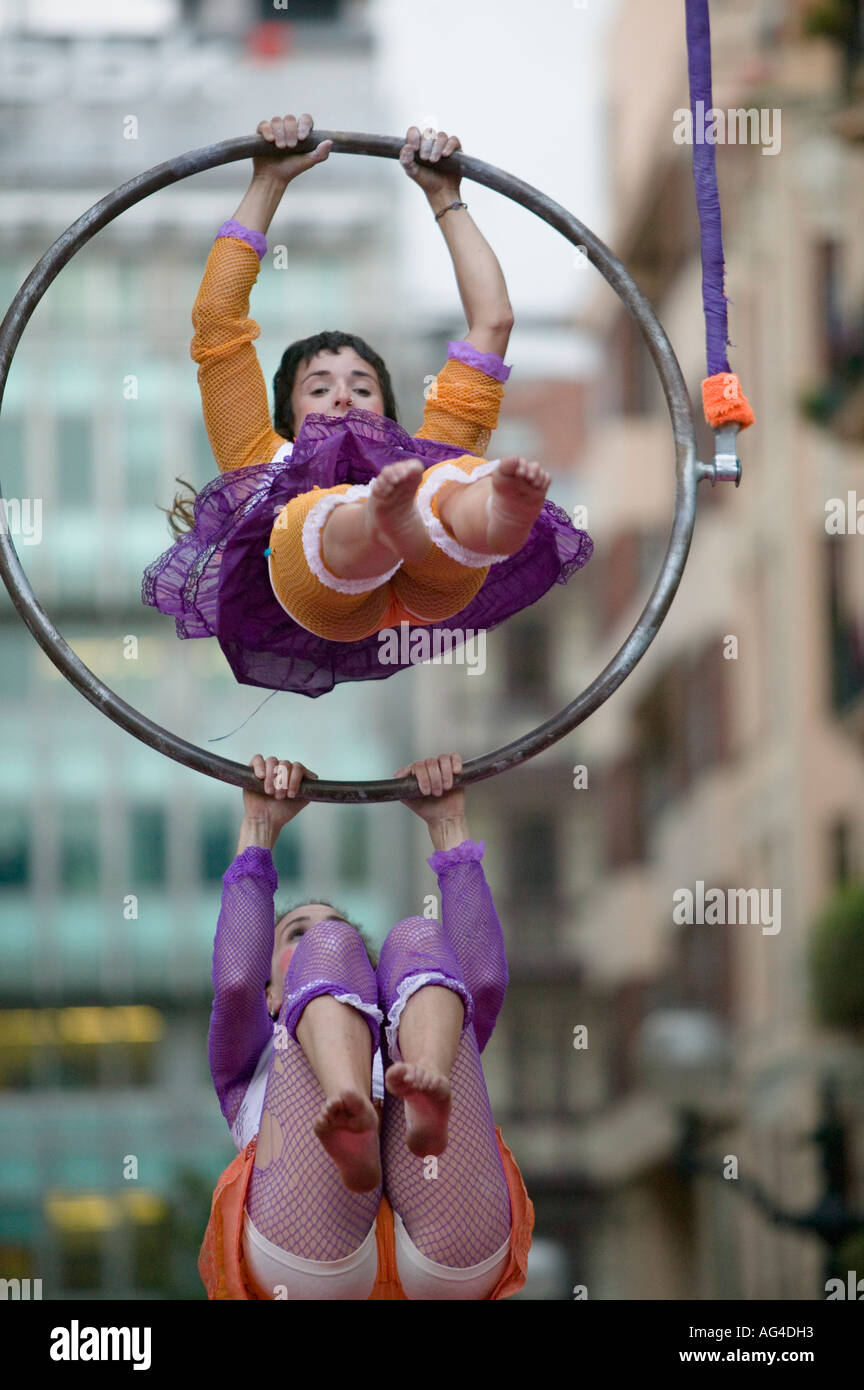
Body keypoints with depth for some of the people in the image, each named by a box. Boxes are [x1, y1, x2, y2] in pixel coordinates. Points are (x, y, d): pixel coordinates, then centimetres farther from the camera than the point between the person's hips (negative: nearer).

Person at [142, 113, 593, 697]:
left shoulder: (428, 449, 49)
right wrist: (267, 185, 46)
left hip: (432, 594, 1)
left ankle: (499, 514, -70)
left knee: (458, 482, -33)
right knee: (328, 512, -37)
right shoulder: (267, 460, 46)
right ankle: (389, 521, -73)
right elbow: (217, 320, 43)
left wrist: (445, 197, 57)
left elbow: (493, 321, 52)